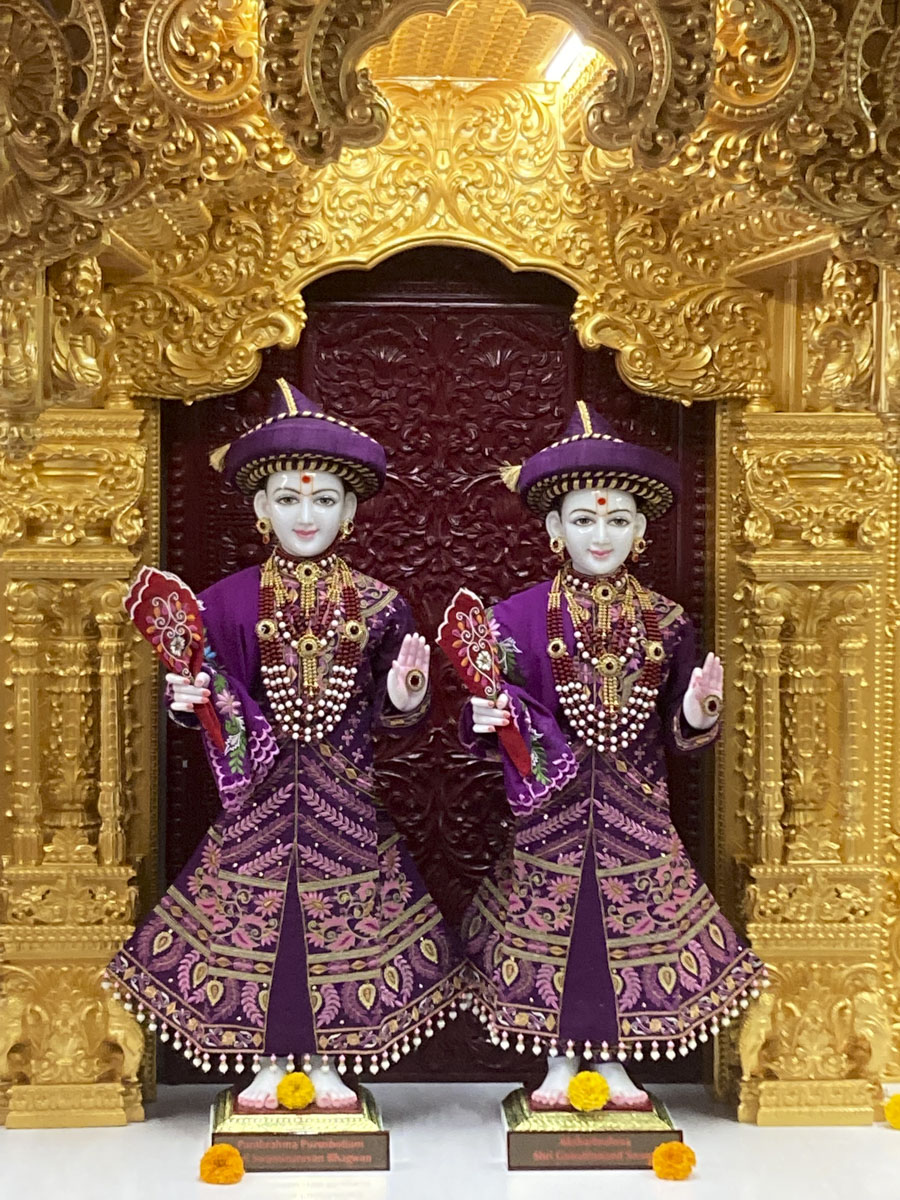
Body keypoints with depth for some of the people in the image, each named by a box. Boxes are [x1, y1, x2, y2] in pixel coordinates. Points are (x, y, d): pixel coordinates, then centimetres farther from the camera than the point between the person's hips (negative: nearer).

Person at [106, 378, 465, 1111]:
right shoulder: (229, 600, -2)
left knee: (340, 920, 8)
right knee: (258, 917, 7)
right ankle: (272, 1064, 26)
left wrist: (405, 699, -20)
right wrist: (189, 701, -20)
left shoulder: (377, 604, -1)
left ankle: (326, 1065, 26)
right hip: (260, 791, 0)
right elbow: (208, 695, 2)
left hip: (344, 797, 1)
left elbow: (391, 716, 1)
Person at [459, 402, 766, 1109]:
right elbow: (493, 719, -1)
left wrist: (697, 719, -18)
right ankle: (561, 1063, 26)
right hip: (553, 804, -1)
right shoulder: (521, 616, -4)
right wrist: (490, 722, -22)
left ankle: (613, 1062, 27)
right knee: (552, 922, 7)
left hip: (636, 807, 2)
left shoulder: (666, 621, 1)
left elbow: (678, 736, 3)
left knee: (629, 922, 9)